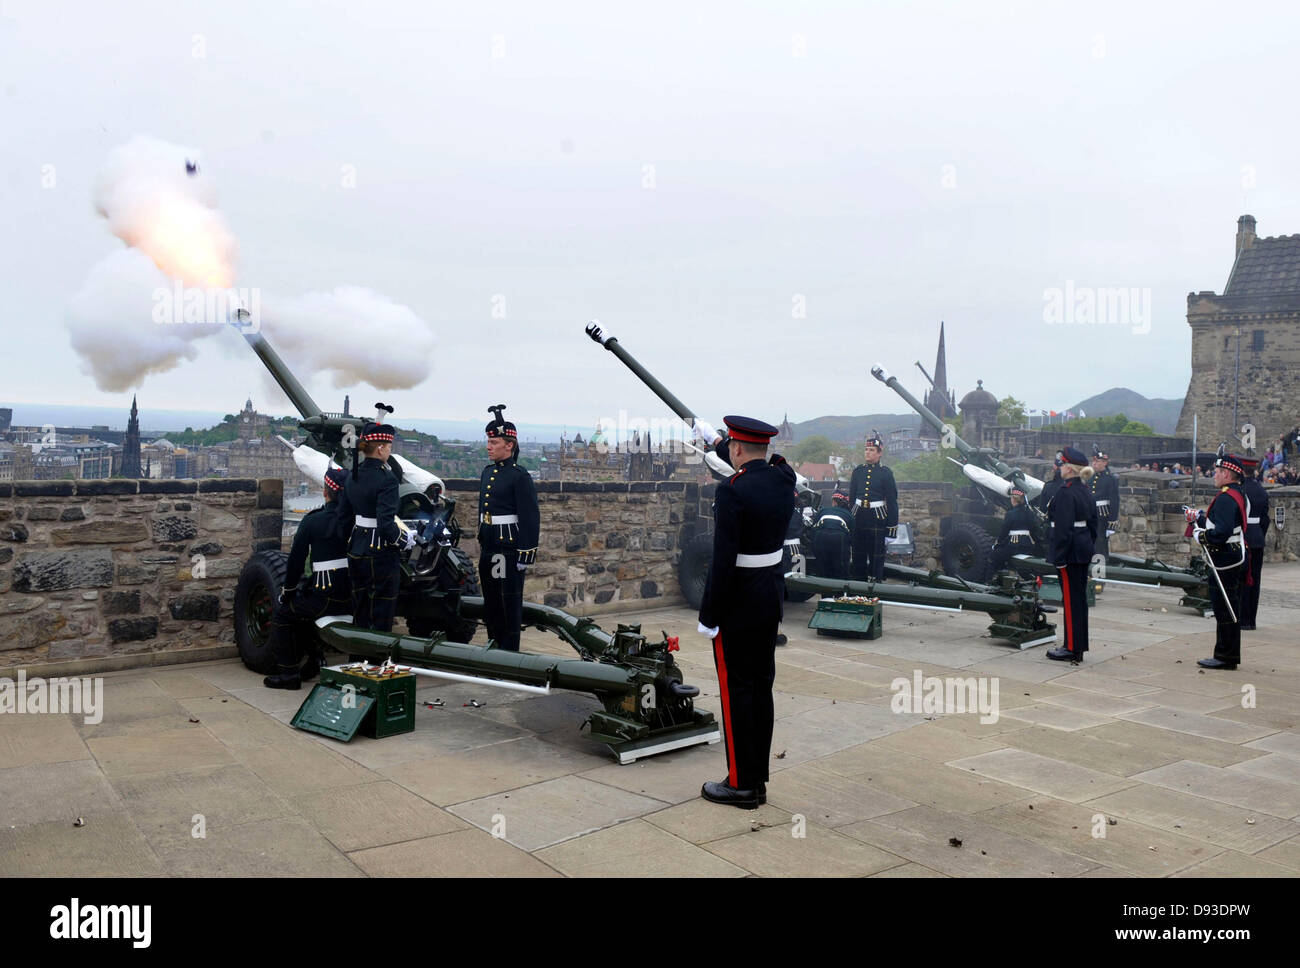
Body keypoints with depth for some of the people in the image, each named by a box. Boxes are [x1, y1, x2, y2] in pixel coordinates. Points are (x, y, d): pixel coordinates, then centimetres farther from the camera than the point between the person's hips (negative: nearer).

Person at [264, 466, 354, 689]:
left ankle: (289, 672, 12)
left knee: (281, 613, 15)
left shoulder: (312, 521, -8)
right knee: (305, 603, 32)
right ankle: (314, 661, 37)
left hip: (327, 598, -6)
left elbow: (296, 559, -4)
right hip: (352, 598, 6)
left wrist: (288, 591, 9)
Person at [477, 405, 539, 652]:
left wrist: (527, 554, -17)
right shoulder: (487, 472, 12)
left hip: (509, 548, -8)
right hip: (488, 548, 8)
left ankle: (510, 651, 8)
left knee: (510, 602, 0)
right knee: (490, 601, 15)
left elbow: (531, 518, -15)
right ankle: (494, 646, 27)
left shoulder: (520, 476, -12)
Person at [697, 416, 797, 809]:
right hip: (772, 598, 8)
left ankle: (741, 784, 10)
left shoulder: (731, 490, -20)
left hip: (737, 604, -8)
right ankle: (758, 780, 22)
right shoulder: (784, 479, 2)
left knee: (736, 691, 2)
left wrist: (708, 616, -15)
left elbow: (724, 559, -22)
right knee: (761, 687, 13)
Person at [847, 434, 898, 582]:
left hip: (877, 516, -3)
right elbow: (851, 496, 13)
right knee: (858, 550, 7)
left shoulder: (886, 473, -3)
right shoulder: (858, 471, 7)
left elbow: (892, 500, -2)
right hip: (859, 514, 3)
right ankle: (859, 579, 17)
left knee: (876, 550, 0)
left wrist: (893, 523, -5)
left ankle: (876, 579, 10)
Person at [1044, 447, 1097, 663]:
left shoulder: (1065, 492, -18)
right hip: (1084, 552, 9)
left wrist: (1059, 559, -20)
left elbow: (1063, 528, -22)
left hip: (1070, 554, -9)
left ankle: (1072, 648, 2)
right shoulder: (1086, 491, 12)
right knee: (1079, 597, 14)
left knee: (1070, 599, -4)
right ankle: (1079, 646, 22)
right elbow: (1092, 524, 17)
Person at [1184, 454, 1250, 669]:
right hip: (1236, 560, 11)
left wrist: (1201, 536, -13)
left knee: (1224, 610, -4)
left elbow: (1222, 532, -28)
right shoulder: (1238, 495, 14)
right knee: (1231, 609, 15)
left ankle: (1224, 657, 2)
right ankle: (1230, 656, 22)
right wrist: (1200, 517, 12)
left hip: (1225, 563, -11)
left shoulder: (1226, 498, -20)